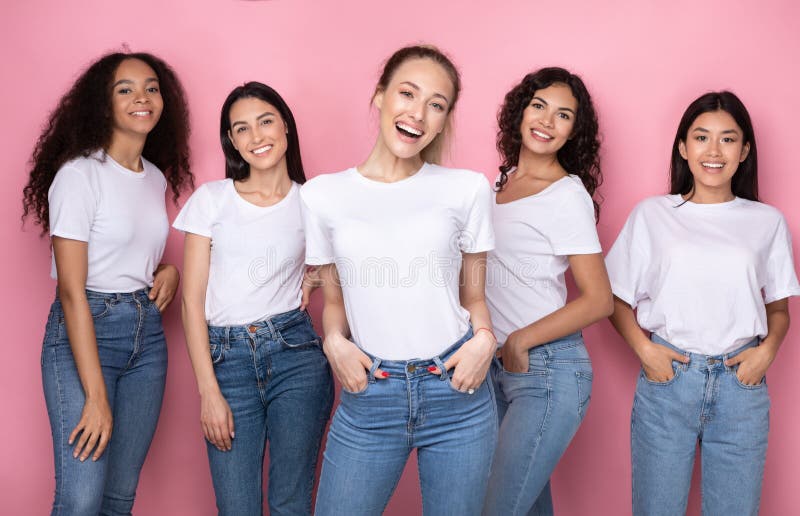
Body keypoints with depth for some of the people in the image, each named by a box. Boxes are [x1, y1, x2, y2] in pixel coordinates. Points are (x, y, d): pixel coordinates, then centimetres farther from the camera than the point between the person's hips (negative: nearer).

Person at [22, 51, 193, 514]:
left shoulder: (157, 178, 10)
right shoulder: (80, 174, -11)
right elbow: (71, 290, -16)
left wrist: (168, 270, 0)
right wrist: (95, 398, -19)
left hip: (148, 333, 6)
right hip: (83, 332, -6)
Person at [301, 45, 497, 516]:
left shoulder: (468, 189, -1)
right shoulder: (322, 195, 2)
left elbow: (474, 296, 9)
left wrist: (484, 338, -10)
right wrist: (335, 341, -6)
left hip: (457, 390, 0)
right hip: (368, 394, 0)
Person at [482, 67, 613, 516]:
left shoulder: (568, 196, -11)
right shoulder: (506, 180, 11)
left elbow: (599, 301, -14)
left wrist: (521, 341, -12)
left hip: (547, 369, -7)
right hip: (499, 365, 7)